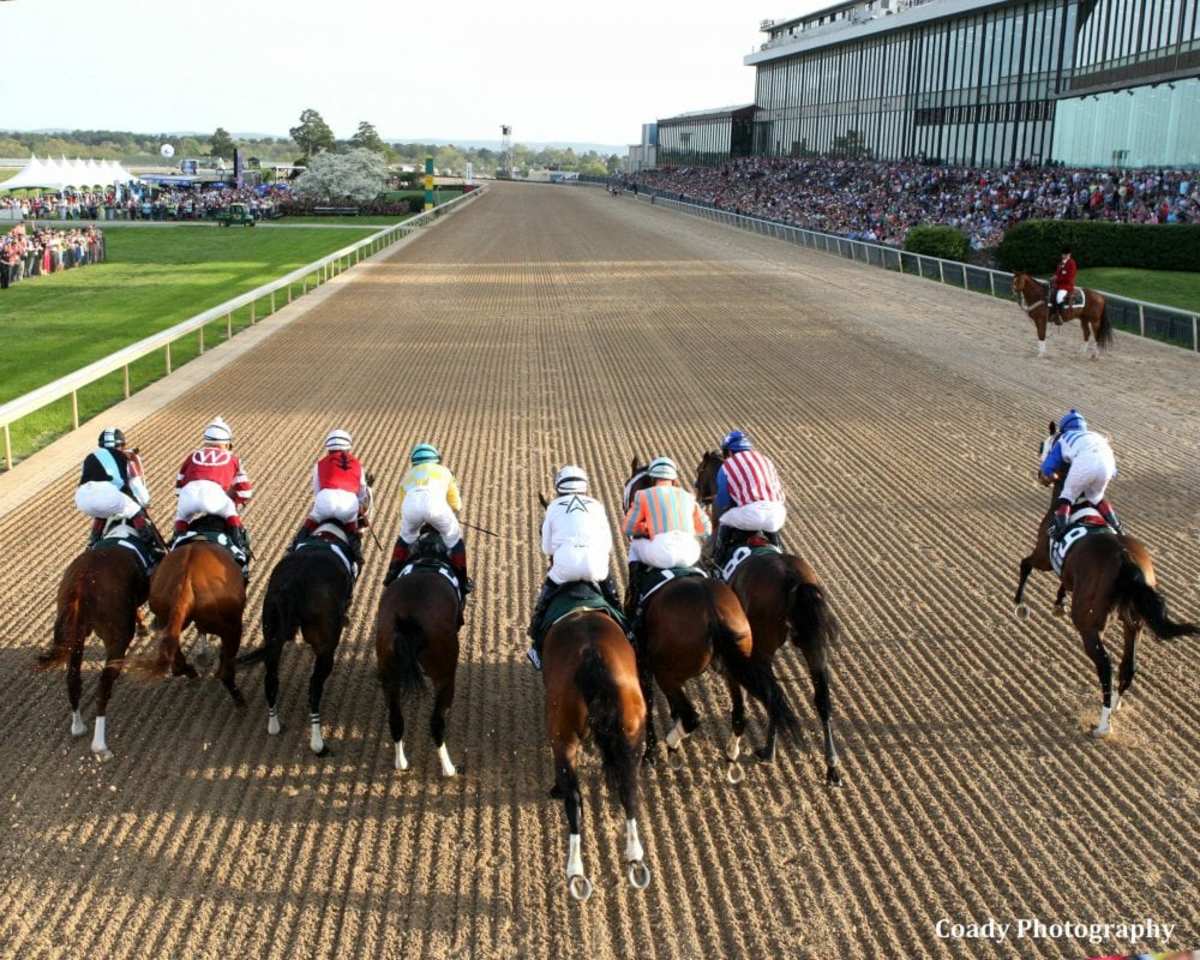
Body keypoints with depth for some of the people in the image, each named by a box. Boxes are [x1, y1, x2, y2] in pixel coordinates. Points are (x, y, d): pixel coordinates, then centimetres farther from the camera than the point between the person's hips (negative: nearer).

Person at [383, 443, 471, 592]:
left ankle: (392, 576, 37)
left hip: (411, 503, 2)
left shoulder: (408, 475, 41)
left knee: (406, 536, 33)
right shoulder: (443, 471, 38)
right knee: (454, 540, 22)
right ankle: (462, 582, 24)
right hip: (435, 503, -2)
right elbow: (456, 505, 36)